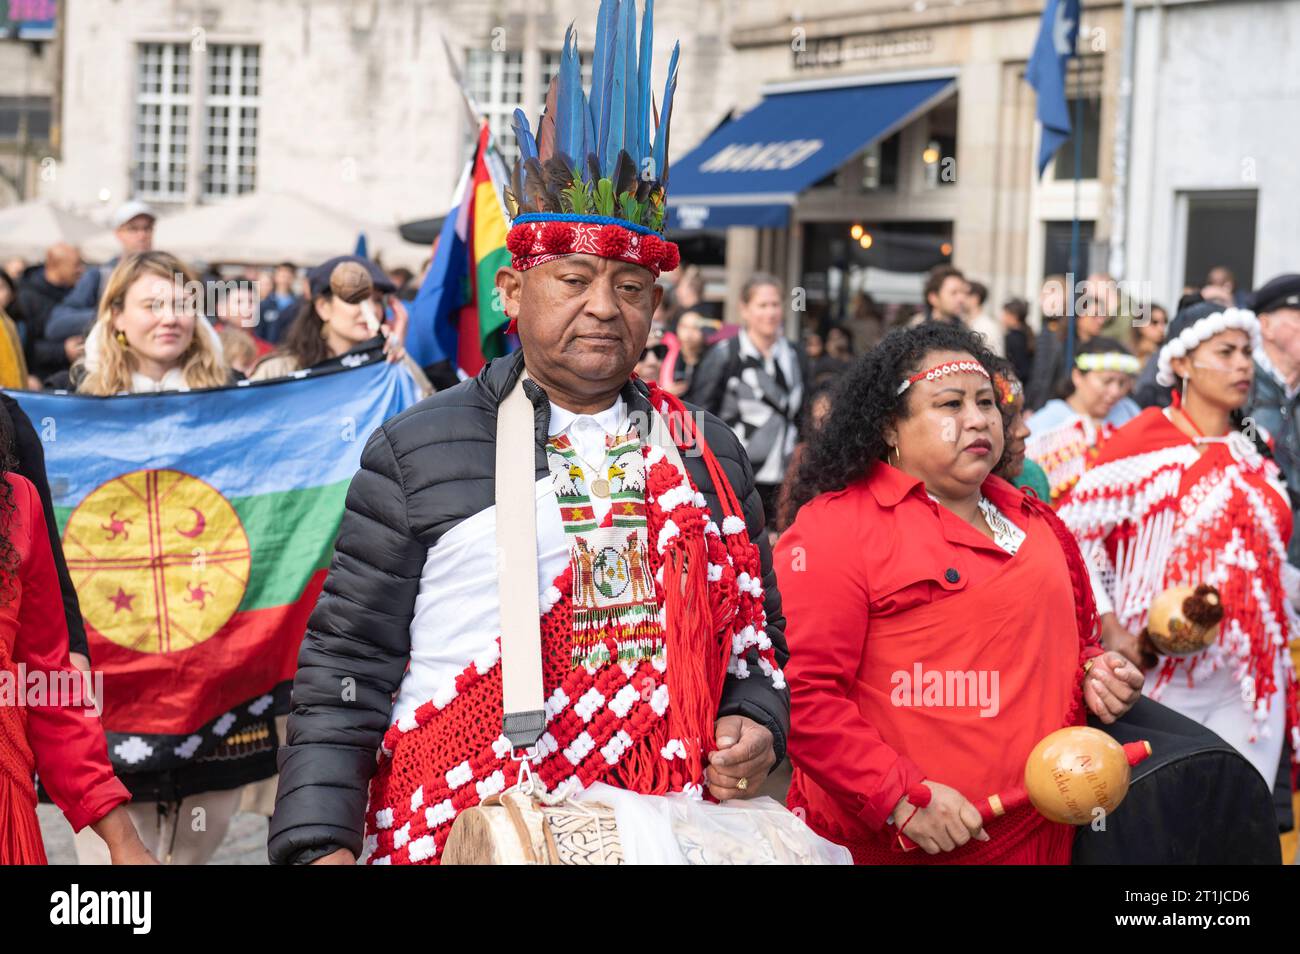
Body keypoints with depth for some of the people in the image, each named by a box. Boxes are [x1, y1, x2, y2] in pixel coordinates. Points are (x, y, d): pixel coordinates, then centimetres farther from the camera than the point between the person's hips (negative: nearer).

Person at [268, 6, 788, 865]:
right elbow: (346, 665, -3)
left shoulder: (709, 455, 10)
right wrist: (321, 845, -12)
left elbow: (754, 632, 19)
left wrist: (754, 726, -2)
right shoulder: (417, 453, -2)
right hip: (453, 836, -3)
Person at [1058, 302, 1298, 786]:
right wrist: (1112, 635, -12)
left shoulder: (1255, 450, 11)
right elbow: (1073, 538, -6)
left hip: (1254, 678, 5)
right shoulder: (1143, 438, -5)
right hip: (1166, 673, -5)